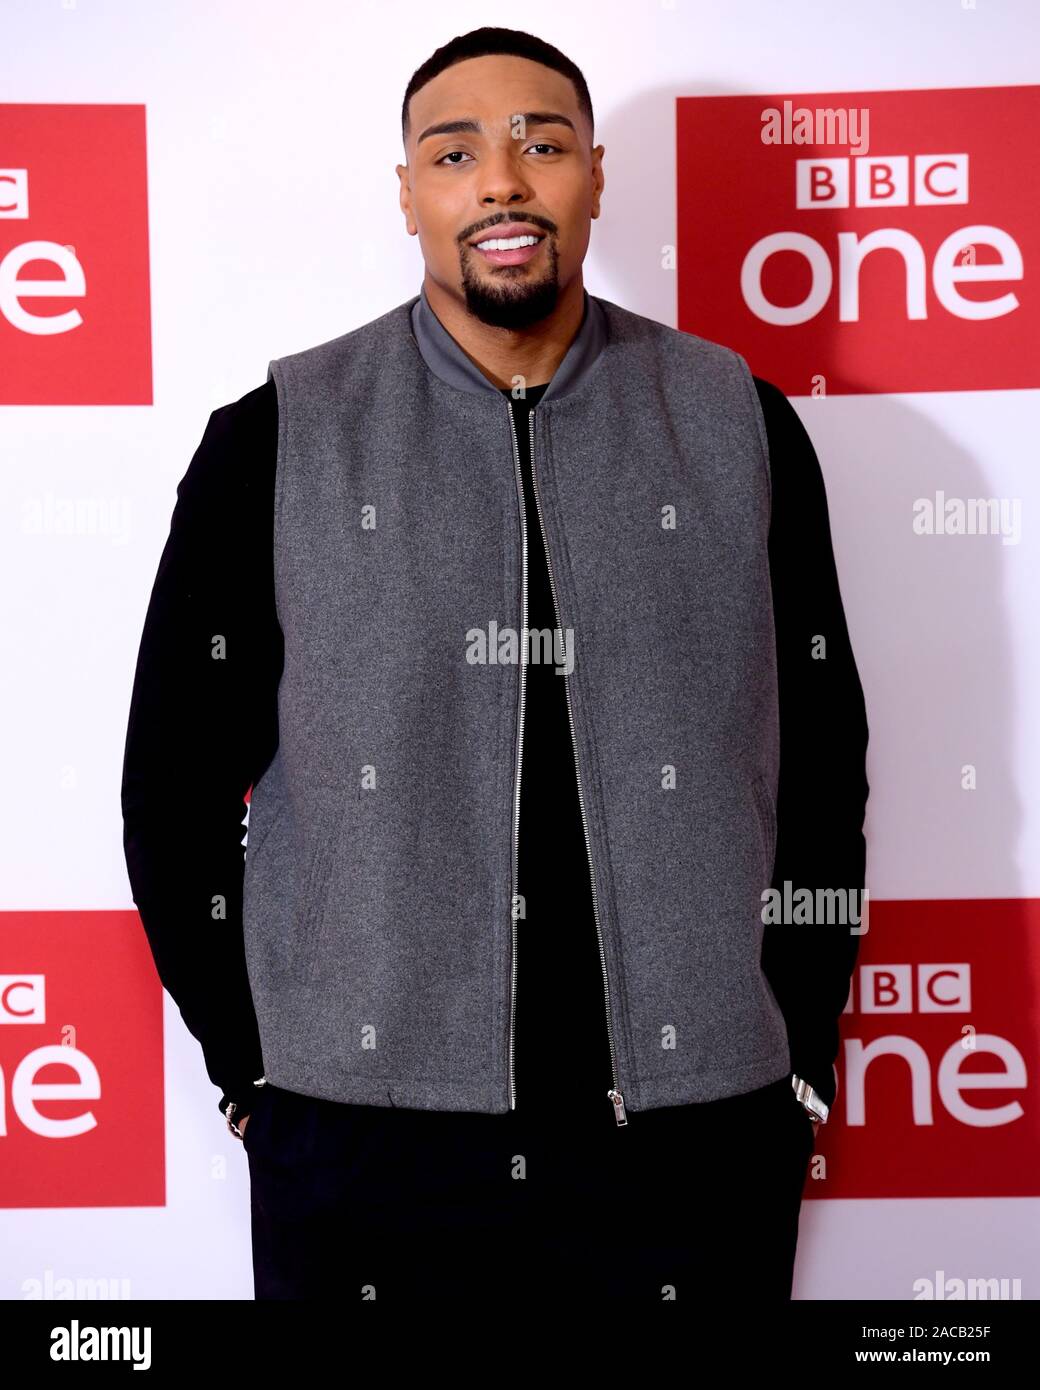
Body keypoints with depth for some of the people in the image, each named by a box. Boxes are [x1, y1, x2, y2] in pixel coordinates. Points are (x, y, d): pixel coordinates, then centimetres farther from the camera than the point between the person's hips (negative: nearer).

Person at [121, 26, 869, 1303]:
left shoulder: (738, 422, 3)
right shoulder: (275, 440, 0)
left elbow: (820, 759, 6)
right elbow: (176, 782, 4)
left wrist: (798, 1062, 4)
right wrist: (251, 1074, 1)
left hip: (694, 1143, 1)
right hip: (358, 1145, 0)